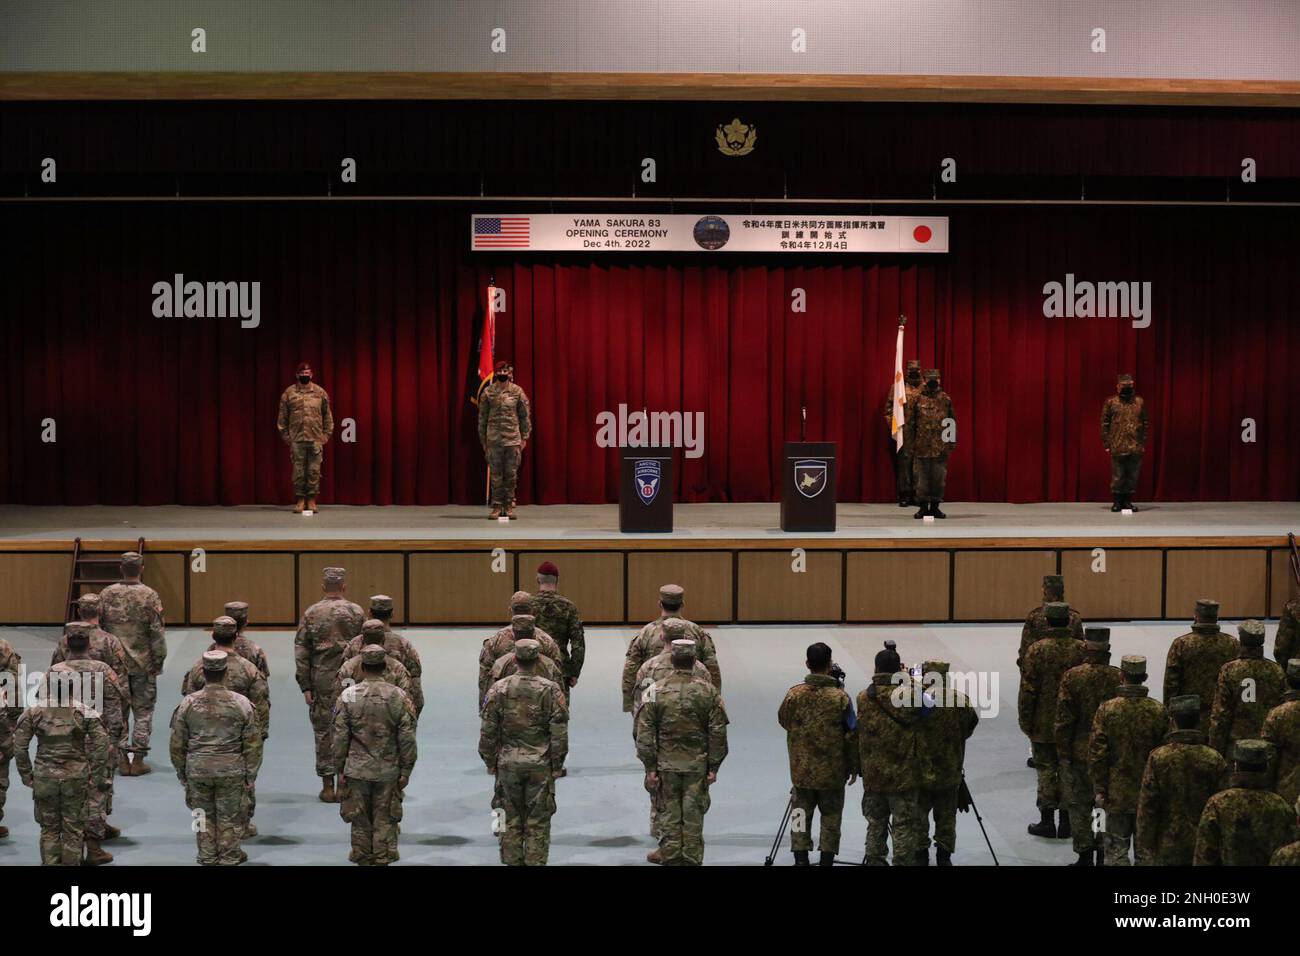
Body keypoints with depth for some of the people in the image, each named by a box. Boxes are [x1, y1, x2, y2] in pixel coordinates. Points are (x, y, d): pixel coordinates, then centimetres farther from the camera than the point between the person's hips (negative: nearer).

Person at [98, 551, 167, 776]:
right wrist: (159, 660, -2)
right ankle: (138, 760, 5)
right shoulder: (149, 596, -11)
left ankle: (122, 759, 11)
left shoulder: (107, 594, -2)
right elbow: (157, 632, -12)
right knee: (143, 711, 6)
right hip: (143, 663, -2)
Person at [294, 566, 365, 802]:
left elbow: (301, 651, -1)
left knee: (323, 732, 7)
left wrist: (305, 685, 3)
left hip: (322, 680, 0)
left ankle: (328, 786, 9)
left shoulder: (311, 613, 0)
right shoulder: (356, 612, 0)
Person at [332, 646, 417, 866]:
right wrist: (405, 771, 4)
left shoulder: (348, 697, -8)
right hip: (388, 771, 0)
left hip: (357, 769, 0)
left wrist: (339, 769, 5)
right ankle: (382, 860, 11)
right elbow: (407, 738, -5)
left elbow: (338, 738, -5)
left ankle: (363, 860, 19)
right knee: (384, 820, 9)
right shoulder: (399, 697, -7)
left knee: (360, 820, 11)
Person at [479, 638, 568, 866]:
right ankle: (535, 862, 5)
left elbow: (487, 732, -1)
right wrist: (557, 765, 3)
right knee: (538, 823, 5)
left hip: (508, 764, 1)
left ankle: (512, 862, 14)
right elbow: (559, 734, -7)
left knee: (511, 821, 11)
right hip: (540, 766, -1)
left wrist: (490, 762, 10)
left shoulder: (498, 689, -3)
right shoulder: (550, 690, -7)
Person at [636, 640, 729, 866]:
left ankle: (671, 860, 9)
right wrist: (714, 767, 3)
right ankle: (692, 861, 8)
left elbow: (645, 734, -4)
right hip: (697, 765, 0)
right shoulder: (708, 692, -3)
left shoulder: (656, 691, -3)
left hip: (666, 764, 0)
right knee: (694, 816, 6)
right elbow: (718, 733, -3)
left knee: (669, 816, 8)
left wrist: (650, 767, 0)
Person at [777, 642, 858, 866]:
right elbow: (851, 736, -7)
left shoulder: (793, 695, -8)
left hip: (801, 771, 2)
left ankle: (801, 860, 9)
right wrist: (853, 767, 3)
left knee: (801, 816, 11)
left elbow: (783, 721, 9)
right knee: (831, 818, 10)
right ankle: (827, 860, 9)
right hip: (833, 772, -1)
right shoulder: (840, 697, -12)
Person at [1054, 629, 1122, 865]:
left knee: (1080, 804, 8)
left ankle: (1085, 856, 10)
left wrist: (1063, 751, -2)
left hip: (1079, 751, -2)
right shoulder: (1118, 677, -7)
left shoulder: (1072, 676, -13)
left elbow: (1064, 719, -12)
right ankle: (1105, 852, 17)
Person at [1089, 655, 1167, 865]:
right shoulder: (1159, 711, -8)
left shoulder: (1107, 709, -13)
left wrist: (1100, 789, -2)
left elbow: (1097, 753, -11)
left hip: (1117, 793, -2)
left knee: (1116, 849, 6)